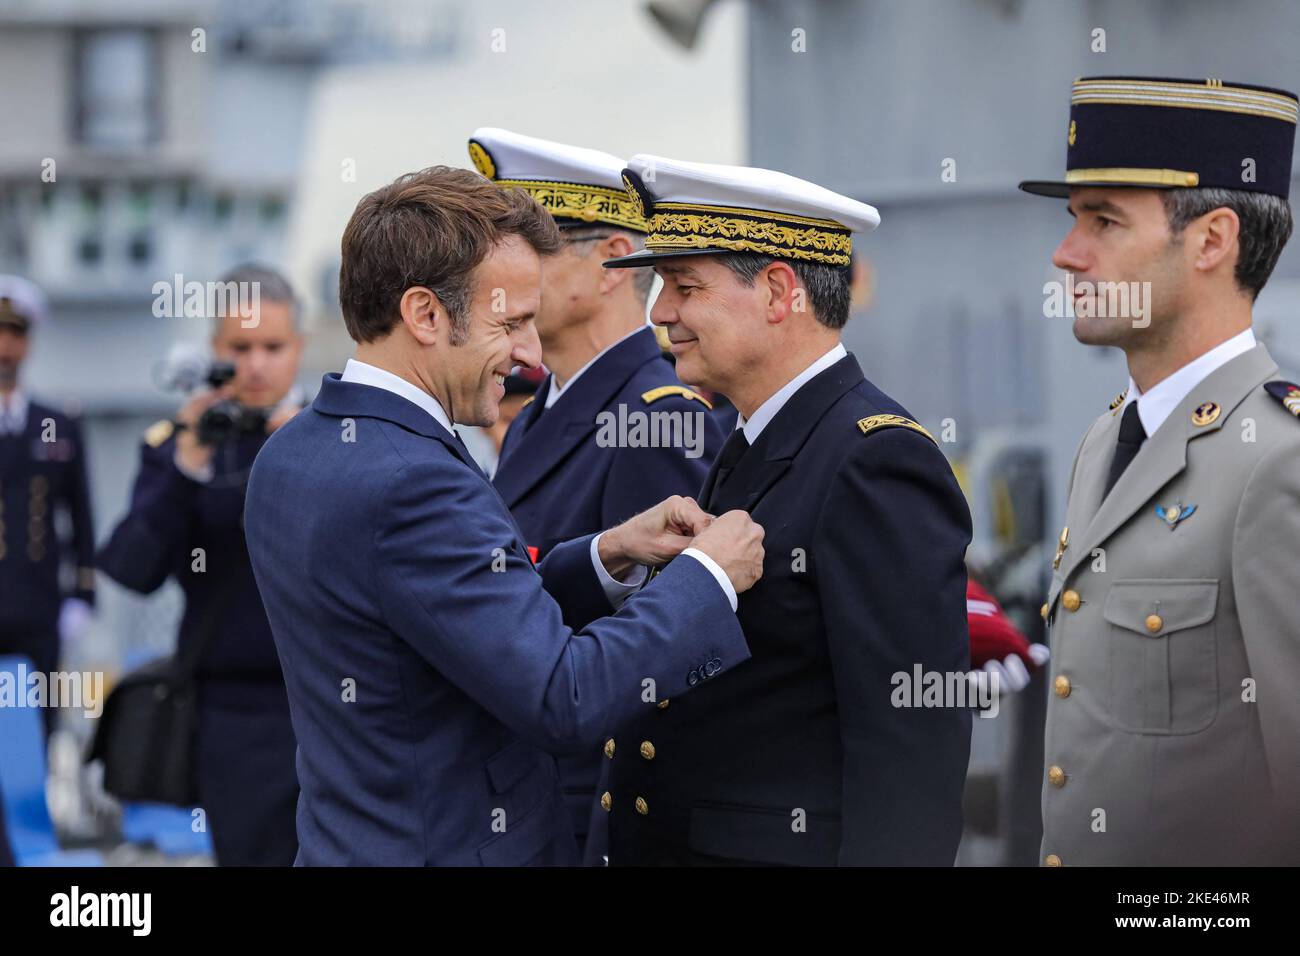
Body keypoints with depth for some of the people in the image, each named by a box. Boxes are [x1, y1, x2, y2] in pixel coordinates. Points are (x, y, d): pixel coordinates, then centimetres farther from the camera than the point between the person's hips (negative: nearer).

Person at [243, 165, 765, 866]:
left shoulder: (291, 453, 6)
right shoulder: (409, 485, -24)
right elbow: (563, 698, -25)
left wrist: (606, 557, 2)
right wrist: (707, 575, -14)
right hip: (462, 848, -9)